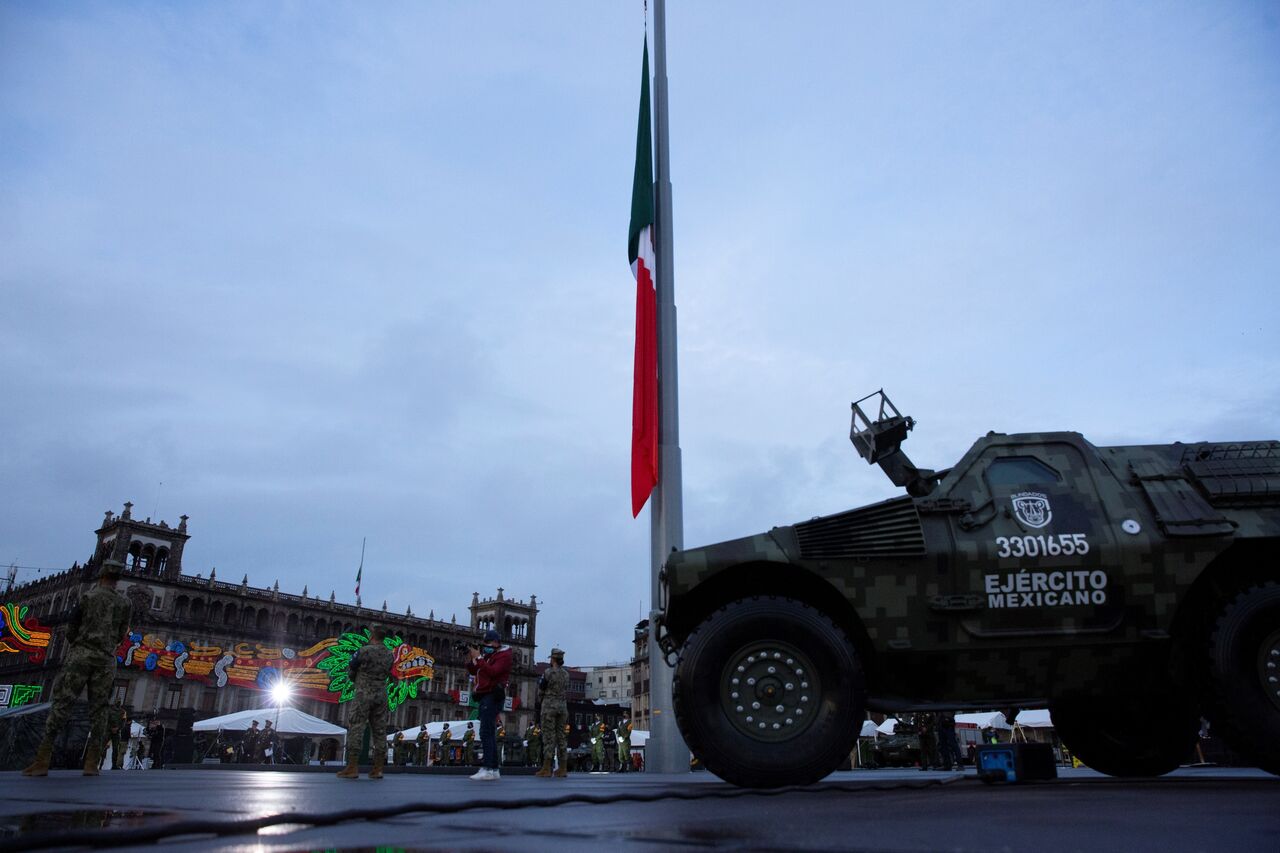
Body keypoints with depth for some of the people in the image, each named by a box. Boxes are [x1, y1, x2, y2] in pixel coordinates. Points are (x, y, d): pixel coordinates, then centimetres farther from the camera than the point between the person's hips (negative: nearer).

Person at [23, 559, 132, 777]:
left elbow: (72, 628, 4)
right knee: (98, 709, 3)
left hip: (81, 654, -2)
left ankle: (42, 761, -7)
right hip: (106, 659, 2)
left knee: (61, 704, -2)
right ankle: (91, 763, -1)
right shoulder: (125, 604, 7)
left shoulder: (89, 596, 0)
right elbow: (120, 635, 10)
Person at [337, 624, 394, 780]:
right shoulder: (390, 655, 8)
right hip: (381, 695, 5)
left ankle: (352, 768, -5)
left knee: (355, 729, -2)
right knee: (379, 731, 6)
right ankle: (377, 769, 7)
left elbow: (351, 673, 2)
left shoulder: (364, 651, -9)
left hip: (363, 694, -5)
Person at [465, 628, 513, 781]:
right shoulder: (487, 654, 20)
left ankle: (488, 769, -20)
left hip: (493, 696, -9)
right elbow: (473, 671, 18)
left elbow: (493, 672, -21)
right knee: (490, 733, 10)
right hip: (484, 696, 9)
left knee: (486, 733, -16)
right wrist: (472, 659, 0)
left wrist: (478, 658, -19)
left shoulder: (504, 655, -6)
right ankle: (494, 769, 13)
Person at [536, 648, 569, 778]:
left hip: (549, 705, -6)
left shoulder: (548, 672, -9)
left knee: (548, 736, -5)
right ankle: (562, 768, 8)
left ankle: (546, 768, -6)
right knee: (562, 736, 7)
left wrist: (539, 682, 13)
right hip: (563, 706, 6)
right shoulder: (566, 674, 9)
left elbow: (540, 692, -5)